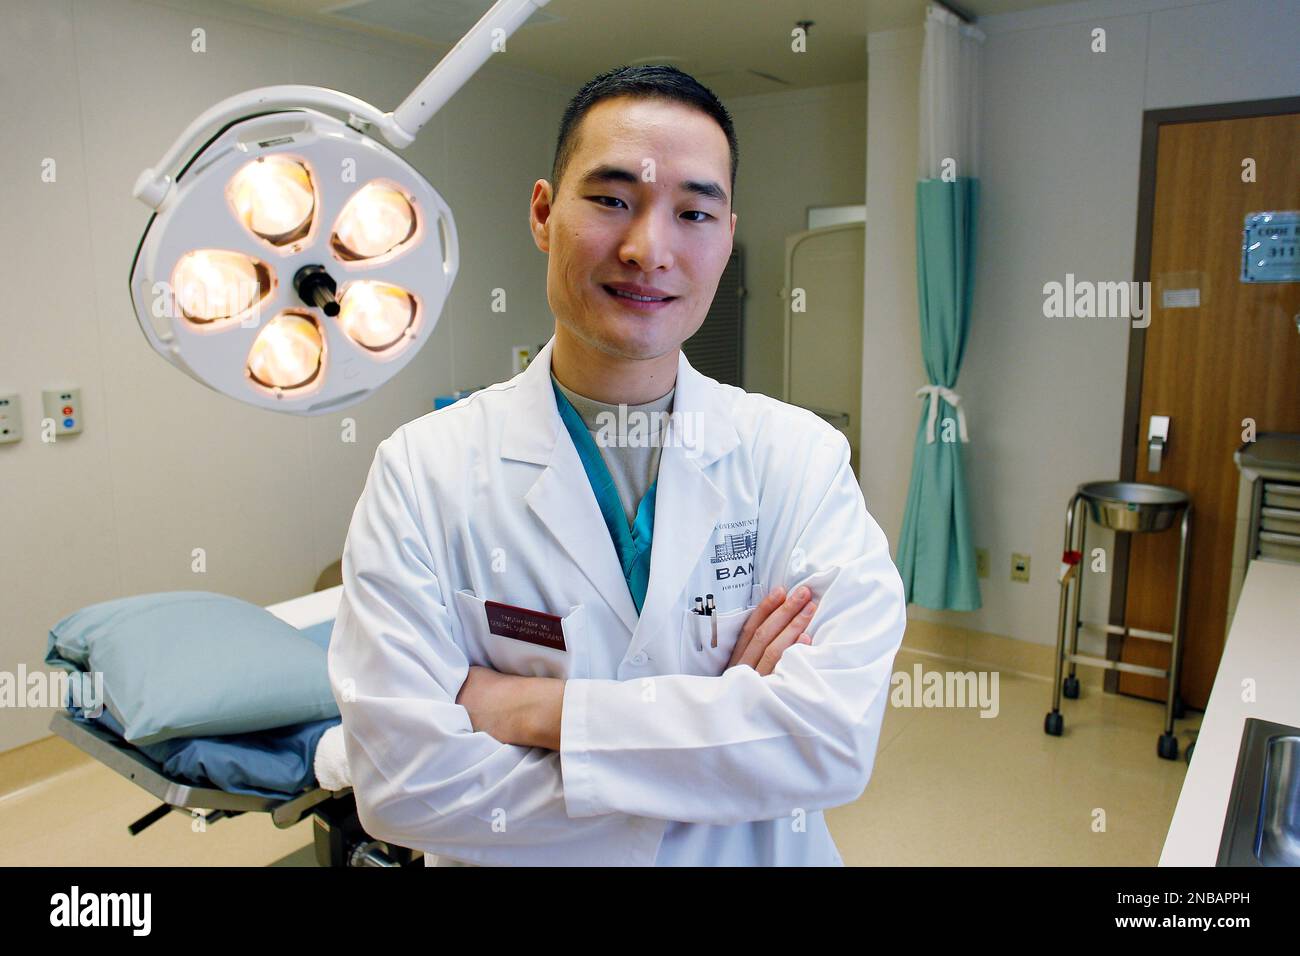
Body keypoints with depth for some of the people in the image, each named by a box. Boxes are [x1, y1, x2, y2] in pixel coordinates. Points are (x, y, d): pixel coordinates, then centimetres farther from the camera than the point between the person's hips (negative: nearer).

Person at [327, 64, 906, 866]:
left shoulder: (803, 455, -14)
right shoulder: (421, 471, -17)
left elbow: (839, 735, -24)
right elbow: (404, 780, -23)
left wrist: (532, 705, -25)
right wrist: (723, 718, -23)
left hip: (756, 852, 1)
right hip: (517, 864, 0)